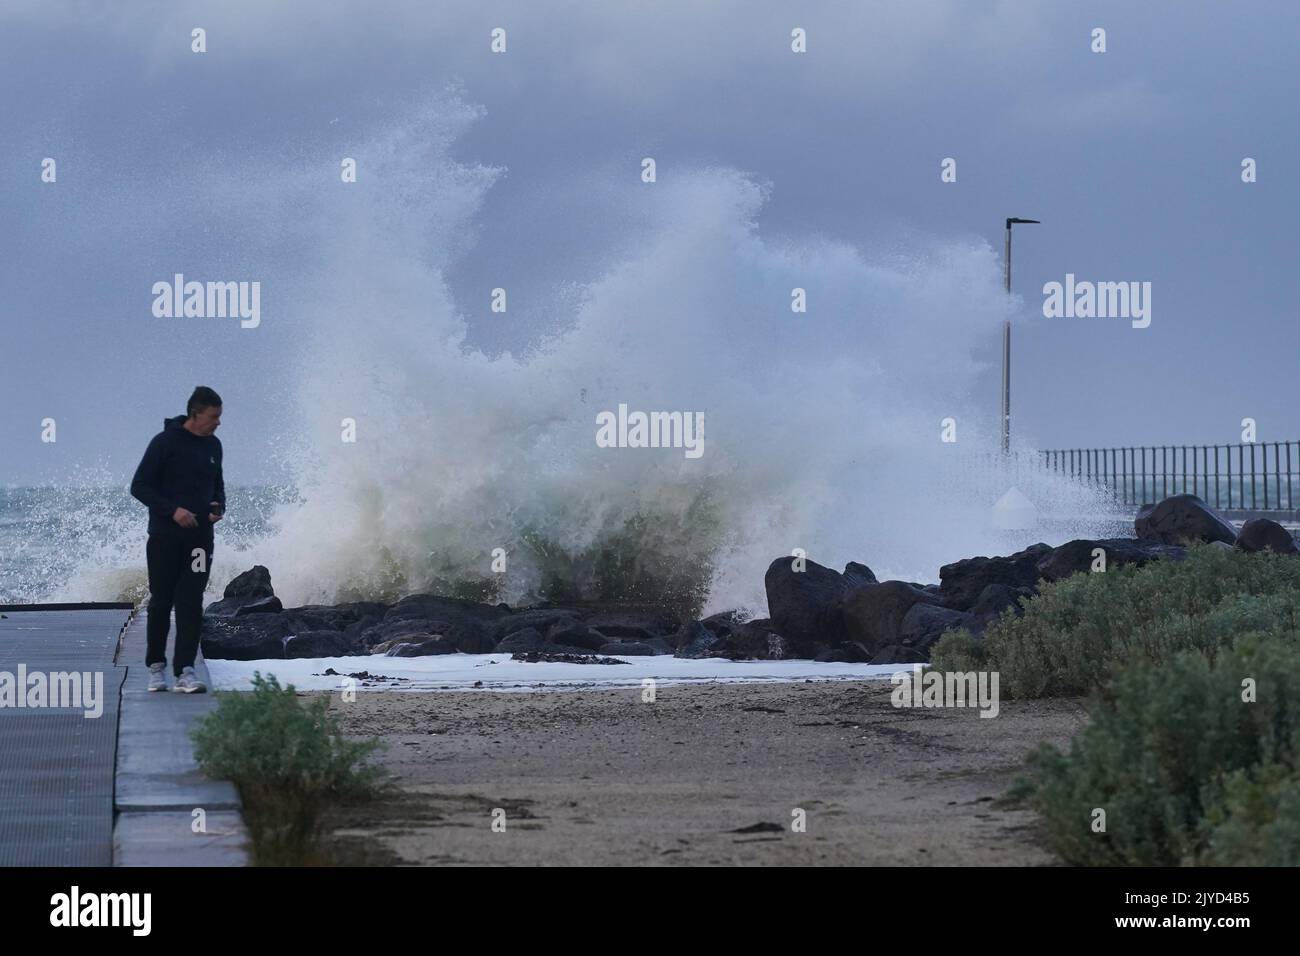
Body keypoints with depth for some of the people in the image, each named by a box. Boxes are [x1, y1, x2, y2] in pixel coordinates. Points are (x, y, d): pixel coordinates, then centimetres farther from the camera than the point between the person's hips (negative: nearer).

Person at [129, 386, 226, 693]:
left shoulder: (213, 446, 9)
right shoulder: (165, 443, -9)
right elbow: (139, 487, -8)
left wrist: (219, 506, 1)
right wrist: (172, 510, -19)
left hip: (200, 538, 4)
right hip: (165, 538, -4)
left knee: (191, 604, -4)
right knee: (161, 601, 5)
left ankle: (185, 670, -7)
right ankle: (156, 666, 19)